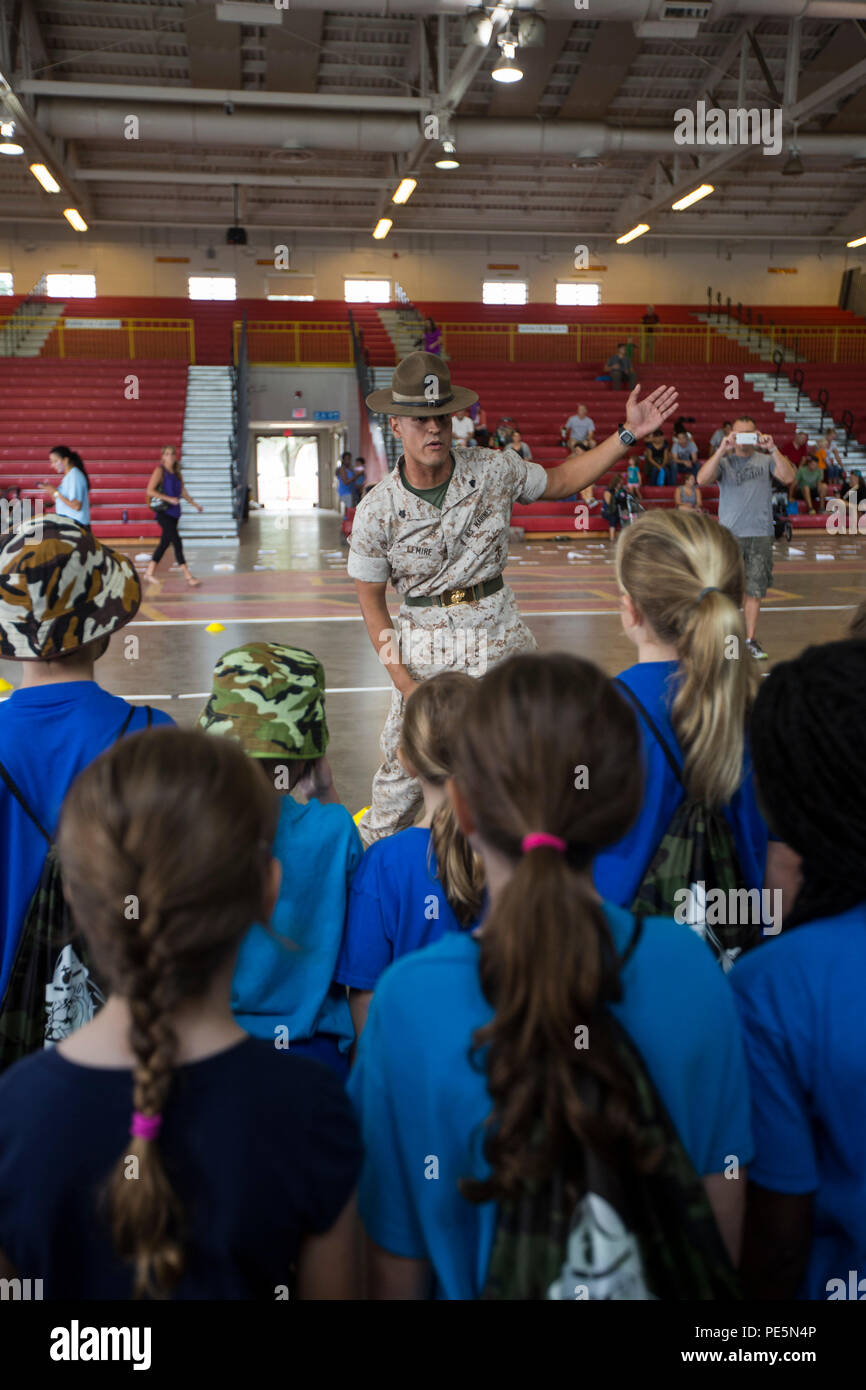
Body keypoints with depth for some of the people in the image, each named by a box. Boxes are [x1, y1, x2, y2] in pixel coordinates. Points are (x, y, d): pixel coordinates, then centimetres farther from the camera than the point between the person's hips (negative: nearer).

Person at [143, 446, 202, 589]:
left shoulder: (177, 473, 12)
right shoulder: (159, 471, -8)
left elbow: (183, 491, 22)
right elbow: (150, 491, -14)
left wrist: (195, 504, 18)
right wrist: (169, 499, -20)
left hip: (174, 511, 7)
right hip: (163, 512, -7)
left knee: (165, 542, 13)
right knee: (177, 542, -13)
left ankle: (149, 572, 25)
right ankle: (188, 577, -16)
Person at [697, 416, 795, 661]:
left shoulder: (765, 460, 11)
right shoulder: (723, 461, 7)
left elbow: (788, 478, -6)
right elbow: (702, 480, -13)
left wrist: (773, 449, -15)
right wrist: (721, 450, -21)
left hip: (761, 534, 2)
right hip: (729, 534, -2)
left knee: (755, 590, 4)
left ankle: (750, 638, 14)